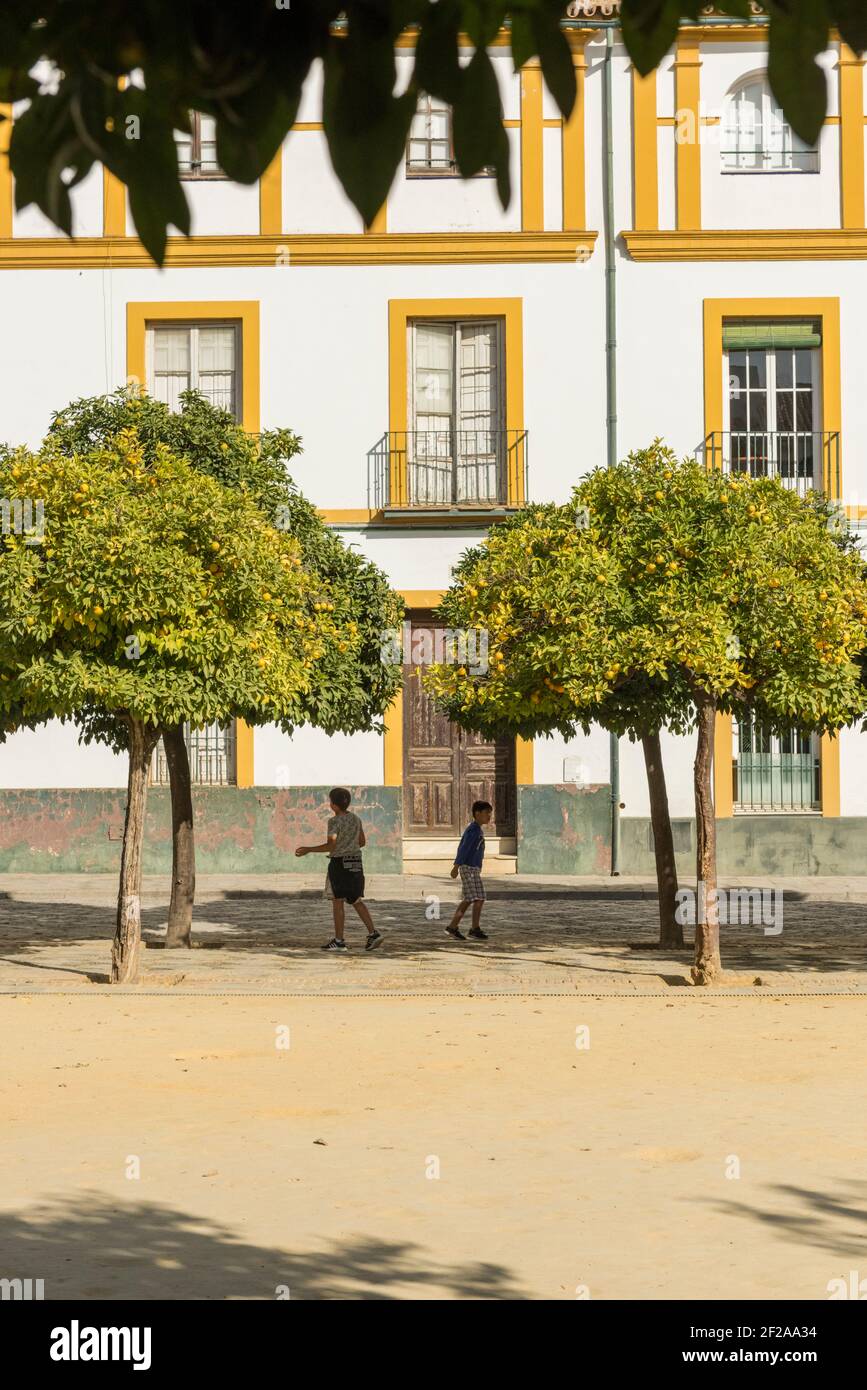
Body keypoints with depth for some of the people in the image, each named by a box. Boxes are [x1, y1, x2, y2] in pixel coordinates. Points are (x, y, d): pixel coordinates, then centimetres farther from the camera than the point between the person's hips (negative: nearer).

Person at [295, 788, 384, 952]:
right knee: (357, 900, 12)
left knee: (337, 902, 1)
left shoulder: (335, 821, -14)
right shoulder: (355, 819, 9)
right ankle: (373, 933, 0)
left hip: (339, 863, -7)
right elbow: (362, 842, 17)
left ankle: (339, 941, 4)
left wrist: (308, 849, -15)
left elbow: (331, 846, -21)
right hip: (356, 862, 7)